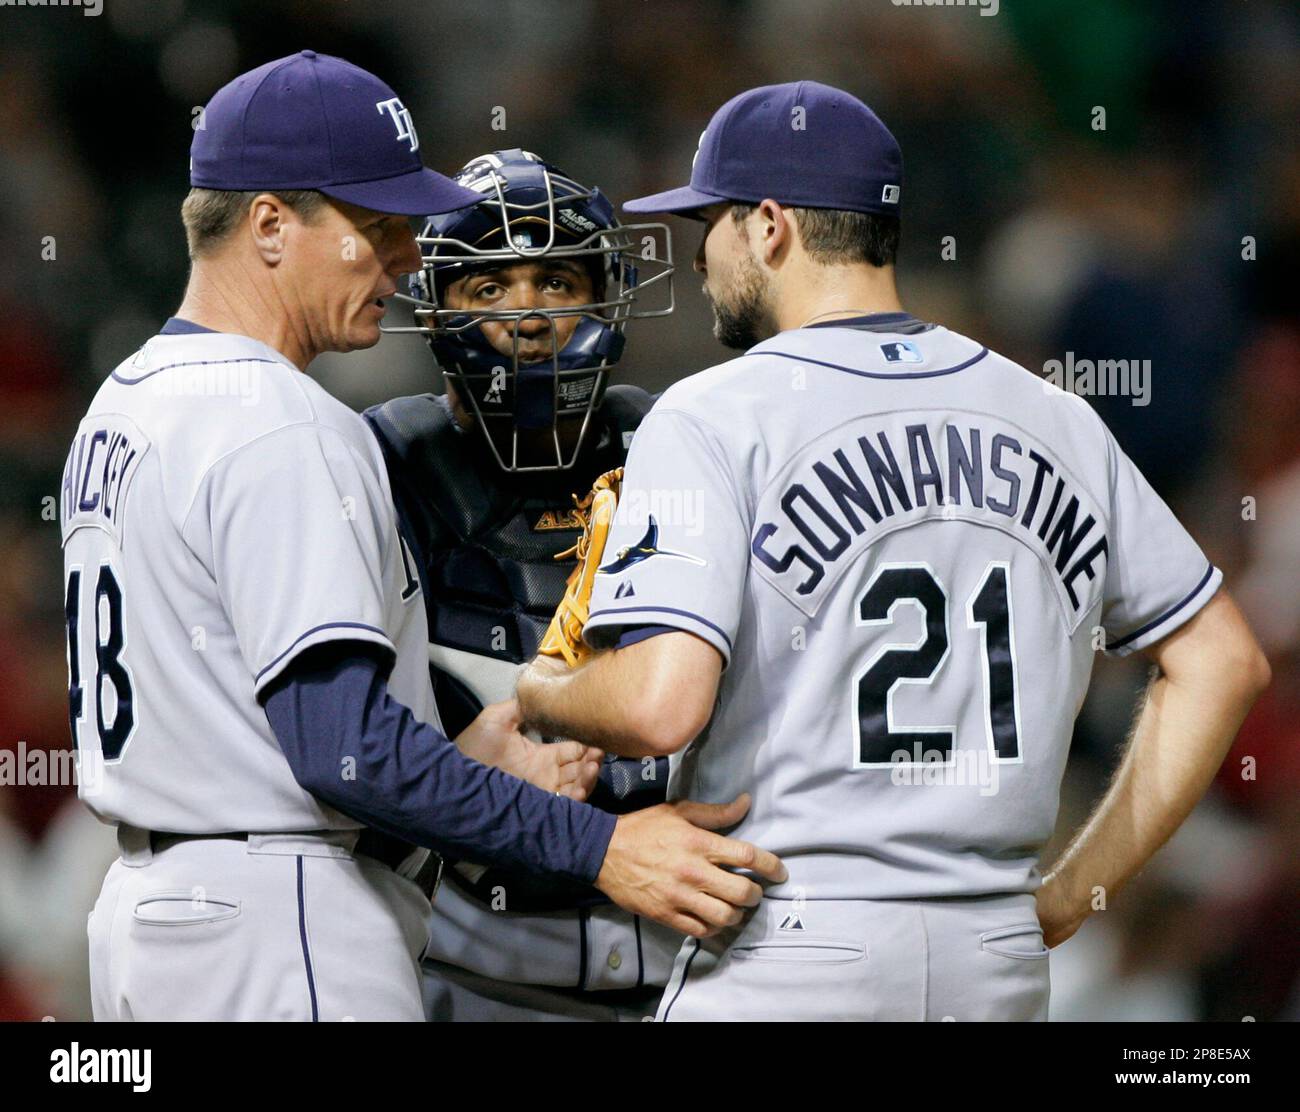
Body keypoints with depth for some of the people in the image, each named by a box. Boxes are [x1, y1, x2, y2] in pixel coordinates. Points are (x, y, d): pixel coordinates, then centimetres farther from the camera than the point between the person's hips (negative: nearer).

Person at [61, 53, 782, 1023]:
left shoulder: (121, 406, 14)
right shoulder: (282, 433, -17)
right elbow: (343, 747, -26)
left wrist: (459, 759, 9)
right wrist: (597, 847, -25)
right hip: (285, 935, -10)